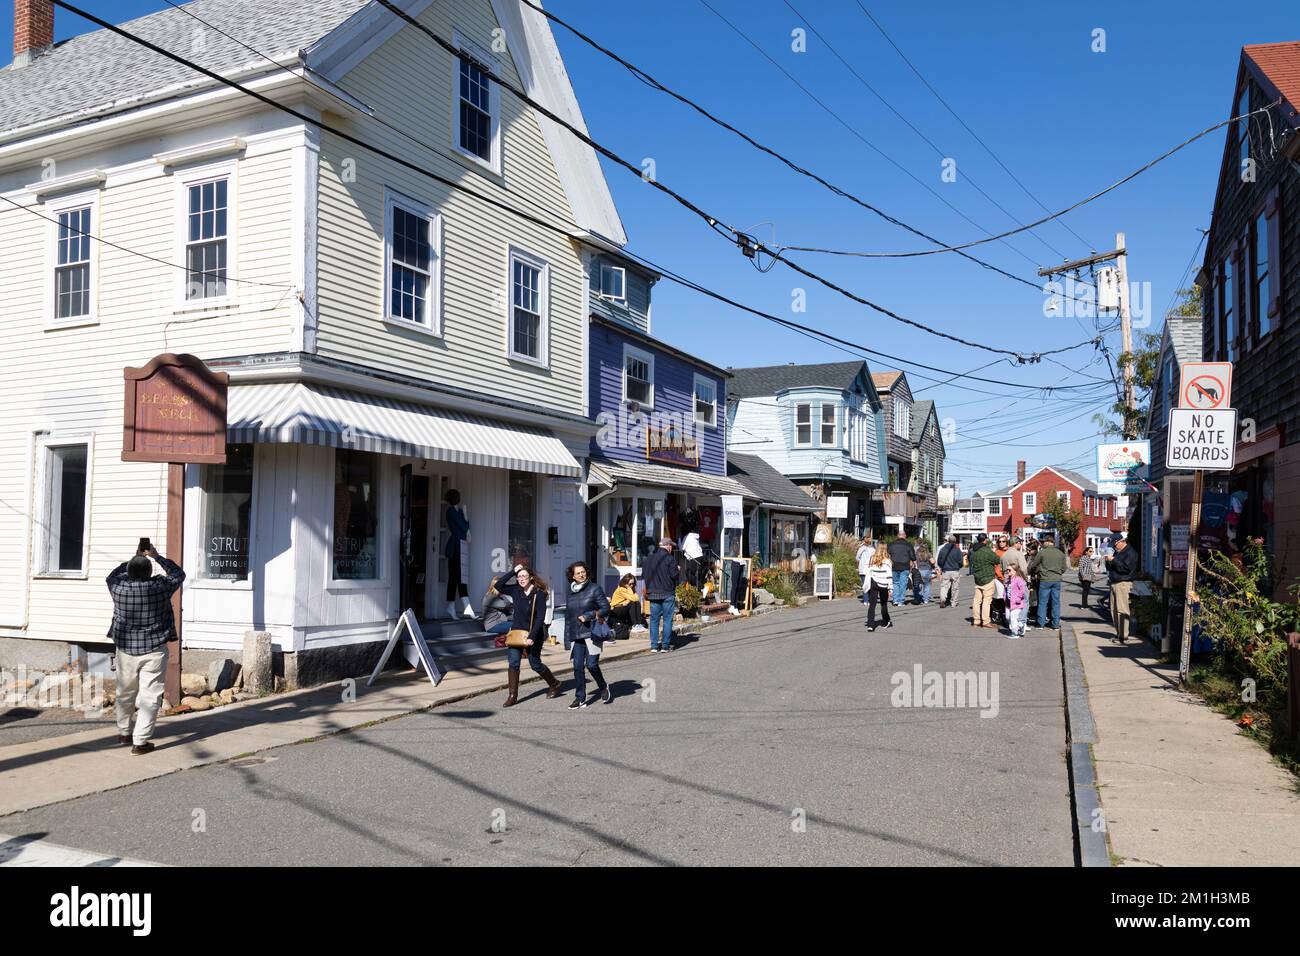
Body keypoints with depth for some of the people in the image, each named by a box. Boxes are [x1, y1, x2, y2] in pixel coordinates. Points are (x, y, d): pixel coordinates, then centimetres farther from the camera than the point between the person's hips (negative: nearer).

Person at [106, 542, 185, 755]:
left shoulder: (119, 587, -6)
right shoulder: (159, 587, -14)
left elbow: (112, 576, 19)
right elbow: (178, 574, 7)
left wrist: (134, 559, 24)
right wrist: (157, 557, 13)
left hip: (126, 649, 4)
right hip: (154, 650, -4)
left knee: (125, 693, 20)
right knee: (149, 696, 0)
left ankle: (124, 733, 35)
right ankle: (140, 741, -3)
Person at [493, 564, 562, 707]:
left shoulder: (539, 594, -13)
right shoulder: (515, 590, 0)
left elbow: (540, 618, -16)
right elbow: (498, 585, -9)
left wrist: (532, 636, -23)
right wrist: (512, 572, -12)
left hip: (533, 634, -4)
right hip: (516, 631, 4)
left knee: (535, 664, 7)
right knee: (513, 662, -5)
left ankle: (554, 685, 30)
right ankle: (512, 696, 0)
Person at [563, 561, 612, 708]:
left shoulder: (594, 588, -1)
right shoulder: (571, 593, 13)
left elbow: (606, 609, -4)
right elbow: (568, 617, 17)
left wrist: (588, 616, -14)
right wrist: (567, 640, 15)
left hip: (592, 633, -5)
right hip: (576, 635, 5)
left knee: (591, 664, -12)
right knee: (578, 667, 1)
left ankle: (603, 688, 16)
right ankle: (580, 699, 10)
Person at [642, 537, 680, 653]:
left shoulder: (649, 558, 7)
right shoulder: (669, 558, -12)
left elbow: (644, 576, 11)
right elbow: (675, 575, -14)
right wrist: (679, 573, 7)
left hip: (653, 594, 5)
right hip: (667, 594, -5)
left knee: (654, 619, 9)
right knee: (667, 620, 2)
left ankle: (654, 646, 8)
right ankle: (666, 646, 3)